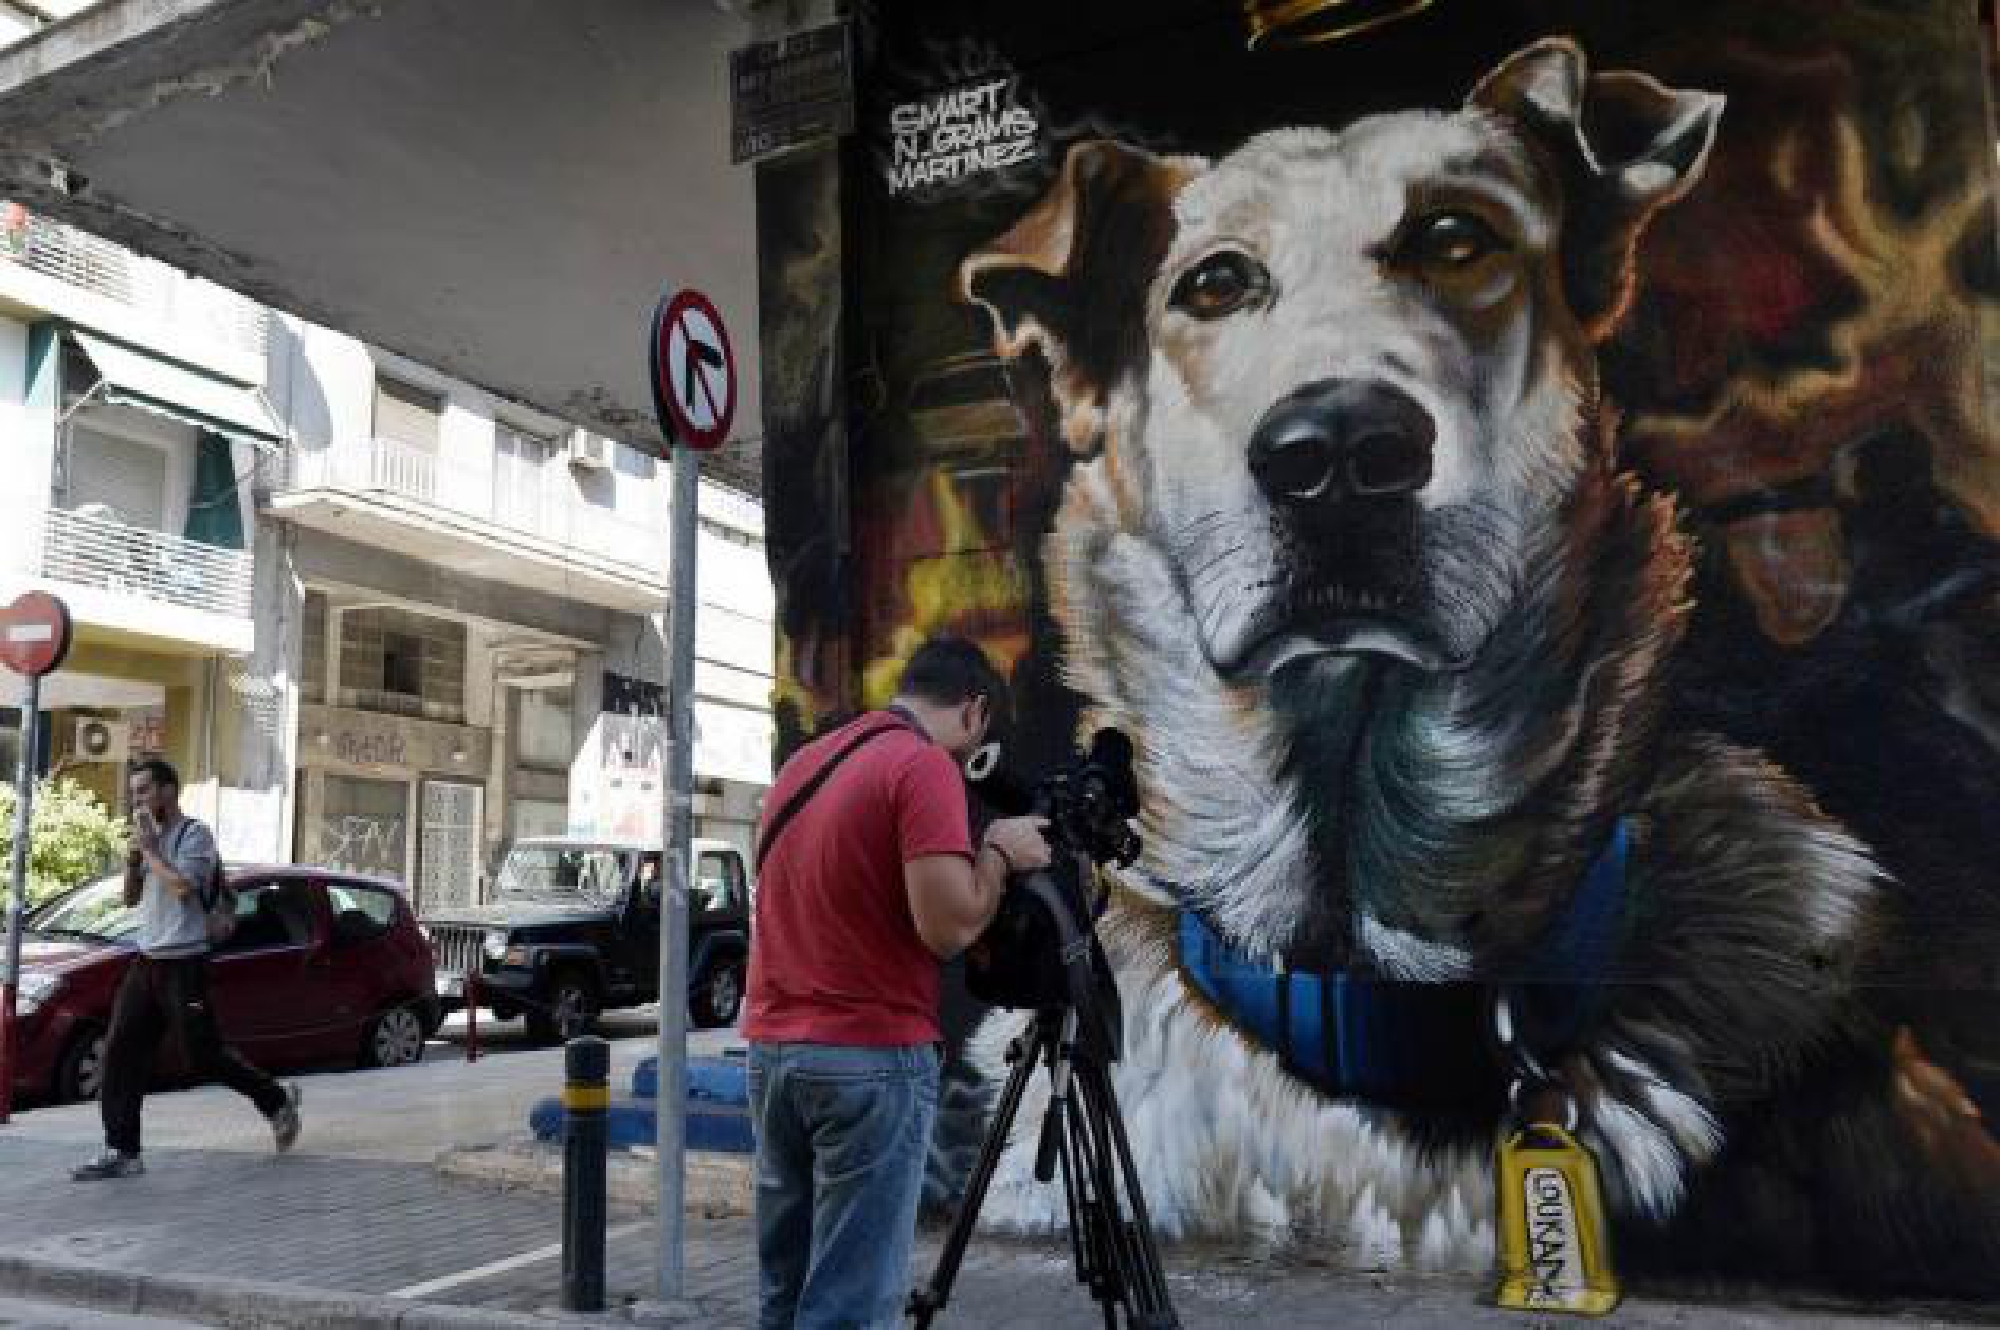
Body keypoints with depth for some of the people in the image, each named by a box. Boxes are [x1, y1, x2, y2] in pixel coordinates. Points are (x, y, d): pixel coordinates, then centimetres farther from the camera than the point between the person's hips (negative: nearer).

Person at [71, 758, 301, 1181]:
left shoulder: (195, 834, -10)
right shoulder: (151, 837, 16)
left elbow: (182, 886, -24)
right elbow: (131, 897, 17)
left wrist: (149, 848, -14)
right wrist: (134, 853, 1)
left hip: (182, 963, -8)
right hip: (146, 961, 8)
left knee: (203, 1055, -3)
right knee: (120, 1052, 0)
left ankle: (279, 1101, 15)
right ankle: (121, 1151, 4)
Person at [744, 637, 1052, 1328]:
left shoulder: (801, 763, 13)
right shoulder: (925, 766, -12)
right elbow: (949, 927, -20)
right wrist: (999, 850, -3)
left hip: (772, 1048, 8)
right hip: (870, 1057, -8)